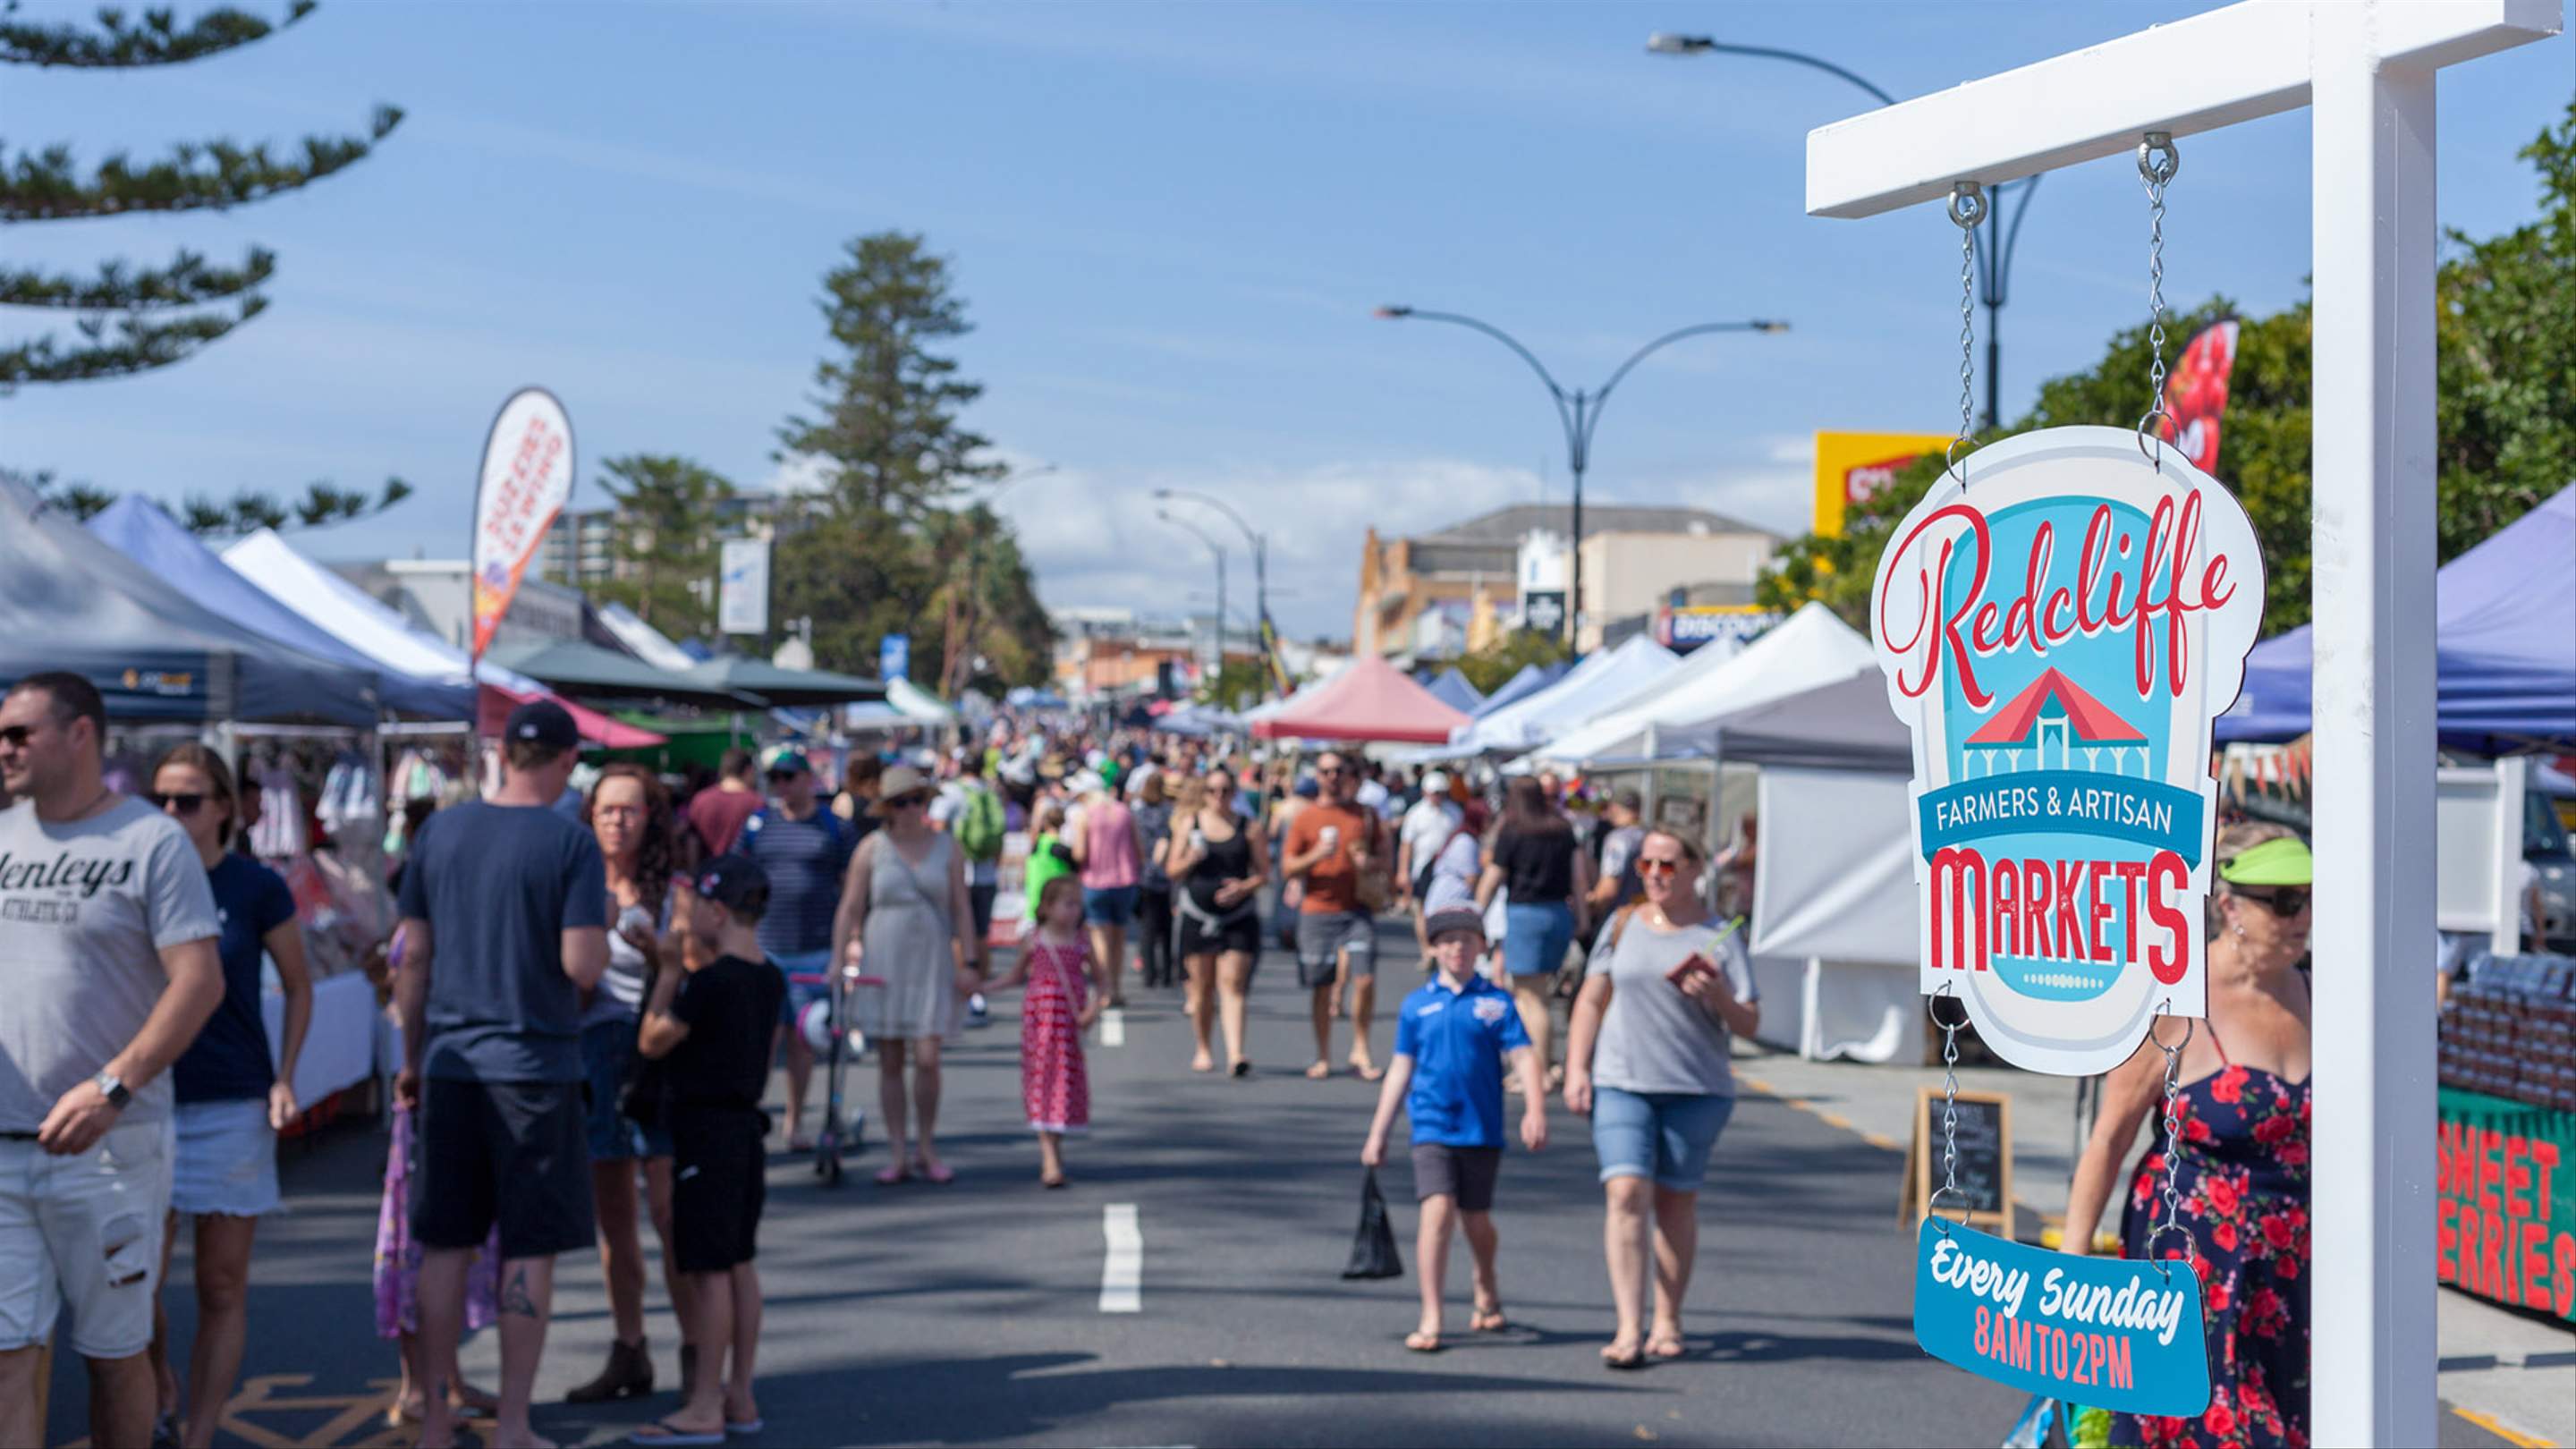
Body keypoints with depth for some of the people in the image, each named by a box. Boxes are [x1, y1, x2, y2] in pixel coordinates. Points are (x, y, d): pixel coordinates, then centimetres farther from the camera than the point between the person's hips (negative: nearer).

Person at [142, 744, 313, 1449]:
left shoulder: (257, 889, -2)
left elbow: (298, 988, 9)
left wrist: (285, 1078, -3)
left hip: (232, 1108, -1)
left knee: (222, 1291, 4)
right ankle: (161, 1392, 24)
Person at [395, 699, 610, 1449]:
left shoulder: (442, 830, 5)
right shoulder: (570, 844, -9)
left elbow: (414, 957, 7)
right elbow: (583, 966, -16)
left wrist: (413, 1058, 16)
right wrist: (604, 931, 6)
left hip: (451, 1065, 4)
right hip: (535, 1067, -4)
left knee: (445, 1245, 11)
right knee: (530, 1249, 3)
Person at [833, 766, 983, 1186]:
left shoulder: (945, 847, 6)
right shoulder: (872, 848, 4)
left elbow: (961, 907, 7)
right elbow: (849, 908, 4)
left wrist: (970, 961, 1)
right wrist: (837, 961, -3)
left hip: (931, 961, 0)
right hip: (883, 961, 0)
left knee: (927, 1059, -9)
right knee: (890, 1061, 3)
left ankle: (926, 1149, 8)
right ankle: (897, 1155, 10)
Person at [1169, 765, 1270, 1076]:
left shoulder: (1248, 828, 3)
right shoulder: (1190, 824, 6)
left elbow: (1264, 872, 5)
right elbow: (1174, 870, 6)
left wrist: (1245, 887, -14)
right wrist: (1190, 860, -16)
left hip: (1239, 918, -1)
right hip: (1198, 917, 1)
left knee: (1233, 983, -11)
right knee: (1201, 986, 6)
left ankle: (1235, 1054, -20)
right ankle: (1203, 1050, 22)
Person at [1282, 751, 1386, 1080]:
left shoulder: (1364, 815, 9)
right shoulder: (1304, 818, 6)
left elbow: (1384, 858, 17)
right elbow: (1288, 867, 4)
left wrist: (1368, 861, -6)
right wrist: (1315, 856, -14)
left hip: (1357, 910, 0)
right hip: (1317, 913, 0)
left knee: (1365, 980, -12)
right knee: (1322, 987, 3)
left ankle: (1361, 1049, 3)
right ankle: (1323, 1056, 15)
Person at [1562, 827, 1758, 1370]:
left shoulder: (1719, 937, 3)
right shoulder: (1622, 926, 8)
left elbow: (1749, 1024, 1)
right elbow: (1591, 1001, 11)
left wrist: (1718, 996, -19)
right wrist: (1576, 1069, 1)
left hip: (1697, 1089, 0)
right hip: (1621, 1083, 0)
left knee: (1675, 1201, 6)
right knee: (1627, 1193, -13)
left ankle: (1668, 1322, 20)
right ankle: (1629, 1330, -15)